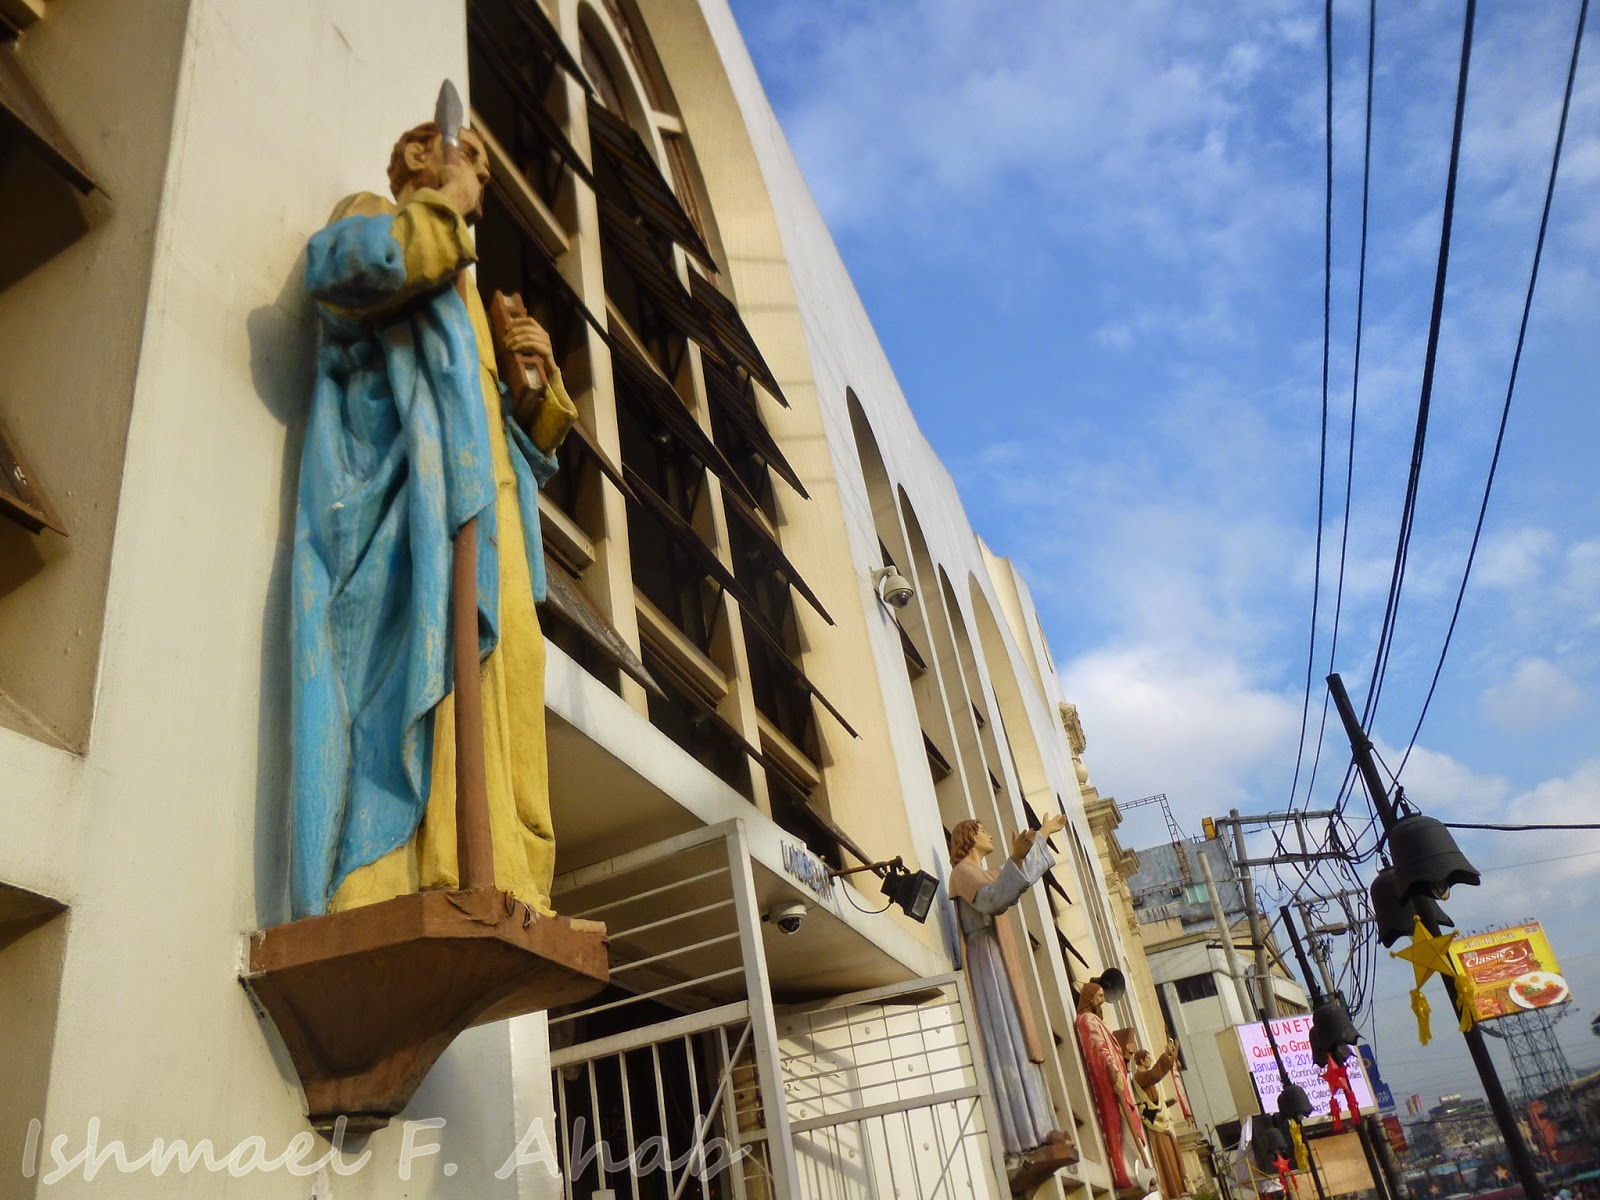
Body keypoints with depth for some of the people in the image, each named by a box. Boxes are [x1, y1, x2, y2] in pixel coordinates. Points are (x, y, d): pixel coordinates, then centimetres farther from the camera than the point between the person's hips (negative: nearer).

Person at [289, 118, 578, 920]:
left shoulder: (463, 301, 40)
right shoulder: (376, 215, 20)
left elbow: (526, 438, 34)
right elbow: (348, 261, -10)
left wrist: (542, 375, 15)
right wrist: (445, 206, 3)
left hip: (483, 495, 8)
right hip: (414, 482, -8)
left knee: (509, 657, -7)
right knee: (434, 645, -24)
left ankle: (510, 884, -14)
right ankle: (421, 883, -32)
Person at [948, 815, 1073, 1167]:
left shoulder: (988, 873, 22)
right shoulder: (963, 871, -8)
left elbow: (1023, 873, 41)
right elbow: (991, 900, -29)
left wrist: (1043, 834, 49)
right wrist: (1014, 858, -36)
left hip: (1002, 964, 11)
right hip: (985, 960, -11)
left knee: (1019, 1042, 8)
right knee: (1002, 1045, -15)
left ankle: (1032, 1128, 10)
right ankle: (1014, 1140, -19)